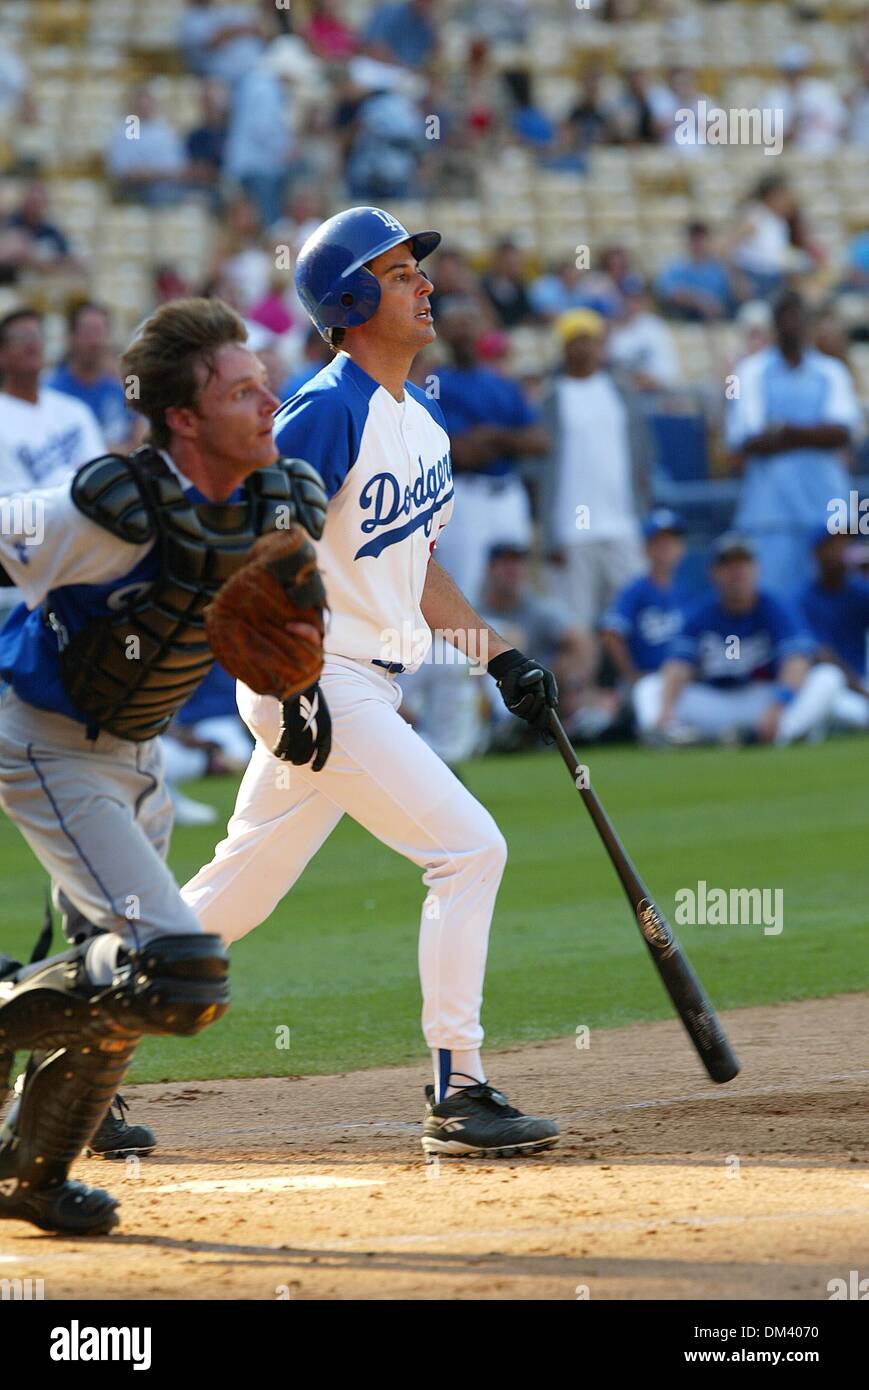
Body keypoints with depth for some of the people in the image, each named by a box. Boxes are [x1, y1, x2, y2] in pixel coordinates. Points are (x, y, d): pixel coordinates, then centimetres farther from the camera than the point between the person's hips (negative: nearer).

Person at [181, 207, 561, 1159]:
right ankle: (457, 1095, -8)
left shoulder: (421, 417, 14)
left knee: (236, 894, 14)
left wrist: (500, 659, 16)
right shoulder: (328, 412, -15)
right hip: (320, 684, -9)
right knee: (469, 847, -13)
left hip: (365, 685, 9)